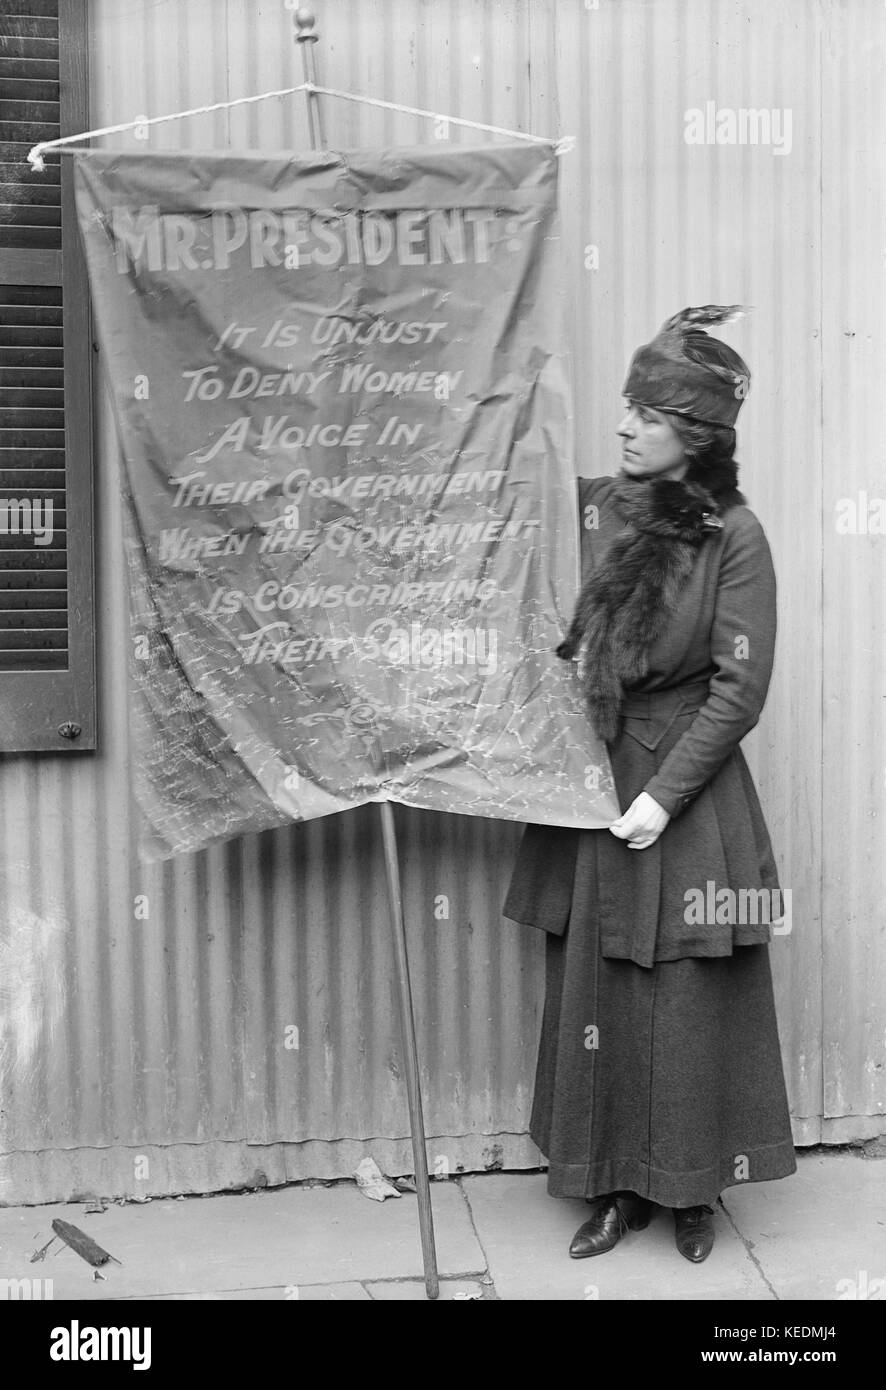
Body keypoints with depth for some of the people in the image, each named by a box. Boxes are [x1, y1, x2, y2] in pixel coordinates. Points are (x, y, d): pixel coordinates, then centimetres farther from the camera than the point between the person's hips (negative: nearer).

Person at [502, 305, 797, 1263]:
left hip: (685, 789, -4)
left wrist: (663, 794, -14)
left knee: (688, 1001, 7)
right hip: (587, 784, 4)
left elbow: (737, 690, -10)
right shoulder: (587, 507, 2)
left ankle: (691, 1190, 27)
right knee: (592, 993, 10)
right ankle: (616, 1186, 27)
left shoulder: (733, 536, -8)